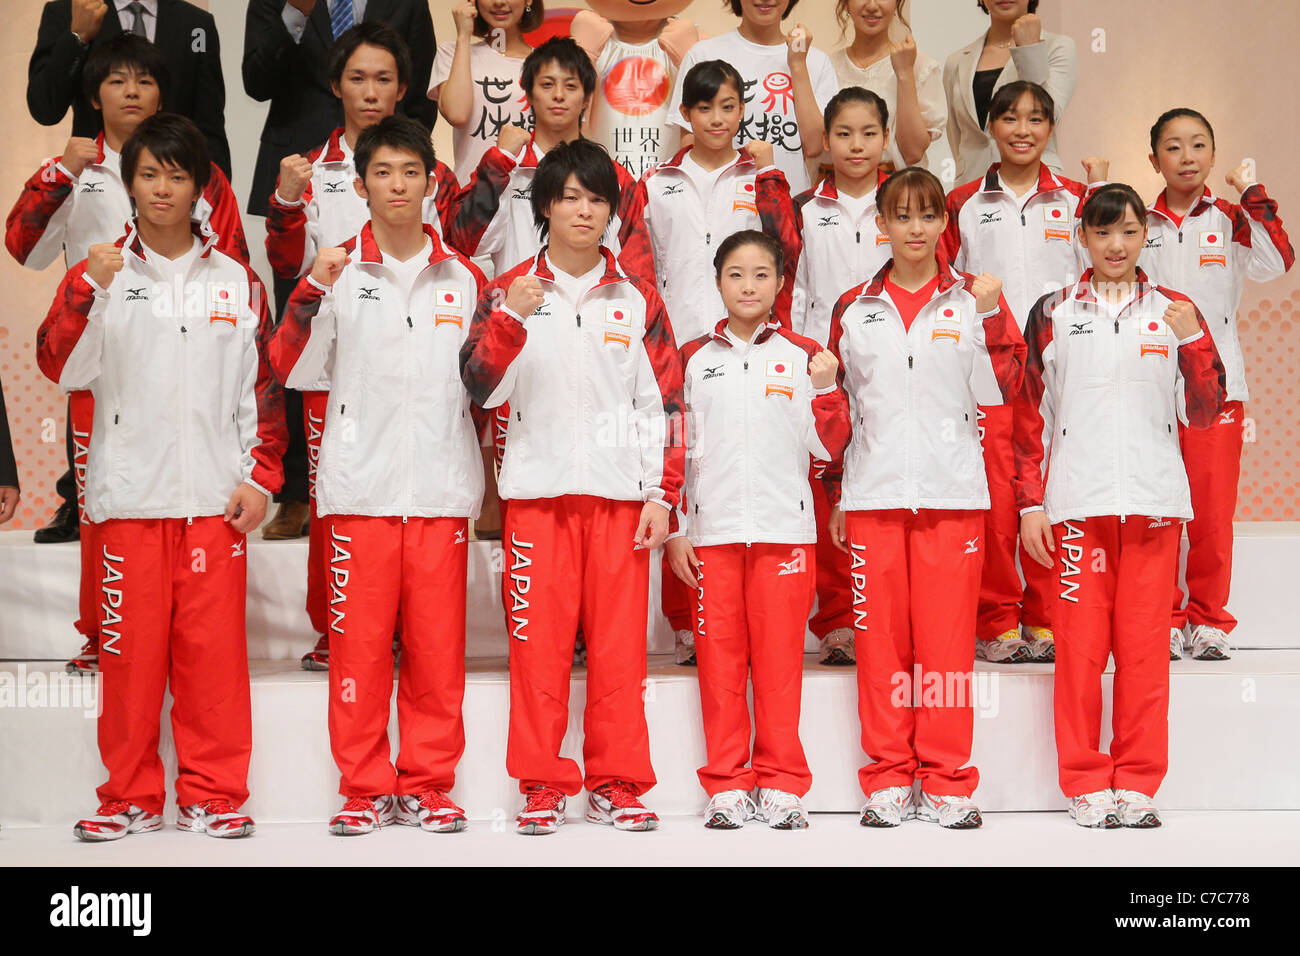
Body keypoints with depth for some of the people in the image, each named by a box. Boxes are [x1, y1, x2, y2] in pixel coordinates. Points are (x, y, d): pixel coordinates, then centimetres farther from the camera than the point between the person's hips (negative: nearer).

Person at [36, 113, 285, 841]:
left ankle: (213, 794, 10)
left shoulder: (236, 280, 10)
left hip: (215, 496, 1)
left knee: (214, 645, 0)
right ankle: (132, 797, 13)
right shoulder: (103, 274, 7)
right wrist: (87, 286, -18)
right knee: (131, 645, 2)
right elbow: (60, 366, -6)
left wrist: (262, 476, 2)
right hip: (129, 494, 0)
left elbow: (265, 385, 9)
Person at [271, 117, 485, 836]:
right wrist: (313, 291, -13)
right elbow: (293, 370, -2)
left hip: (441, 486, 2)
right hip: (360, 486, -1)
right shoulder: (339, 273, 5)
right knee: (359, 640, 0)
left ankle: (428, 784, 13)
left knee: (438, 642, 3)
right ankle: (365, 789, 10)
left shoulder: (463, 277, 10)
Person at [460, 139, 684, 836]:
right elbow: (480, 387, -3)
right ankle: (542, 784, 7)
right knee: (538, 640, -1)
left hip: (620, 492, 1)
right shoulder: (509, 292, 7)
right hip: (538, 491, -1)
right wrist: (511, 319, -18)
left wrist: (662, 496, 1)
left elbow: (665, 402, 8)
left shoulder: (636, 297, 10)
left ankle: (616, 783, 9)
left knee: (619, 642, 1)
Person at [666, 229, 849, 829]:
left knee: (779, 657, -1)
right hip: (712, 530, 1)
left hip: (784, 529, -1)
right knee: (719, 656, 1)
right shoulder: (694, 359, 10)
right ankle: (726, 786, 9)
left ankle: (781, 785, 7)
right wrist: (675, 530, 5)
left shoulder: (803, 357, 8)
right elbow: (676, 450, 11)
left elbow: (827, 447, 5)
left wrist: (824, 389, -10)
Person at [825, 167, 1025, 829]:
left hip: (952, 493, -1)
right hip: (874, 493, 1)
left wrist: (991, 316, -10)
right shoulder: (854, 309, 11)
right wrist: (835, 492, 10)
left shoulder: (972, 299, 7)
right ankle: (888, 780, 9)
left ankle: (947, 781, 6)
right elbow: (836, 406, 14)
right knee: (880, 633, 1)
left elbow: (997, 391, 0)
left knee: (947, 634, -2)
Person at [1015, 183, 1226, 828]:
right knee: (1079, 646, 0)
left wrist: (1195, 341, -7)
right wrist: (1030, 503, 0)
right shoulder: (1053, 313, 7)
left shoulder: (1173, 312, 9)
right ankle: (1086, 784, 10)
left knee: (1144, 648, 2)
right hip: (1076, 502, -1)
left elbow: (1202, 416, 7)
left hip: (1153, 501, 1)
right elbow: (1028, 416, 7)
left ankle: (1137, 783, 12)